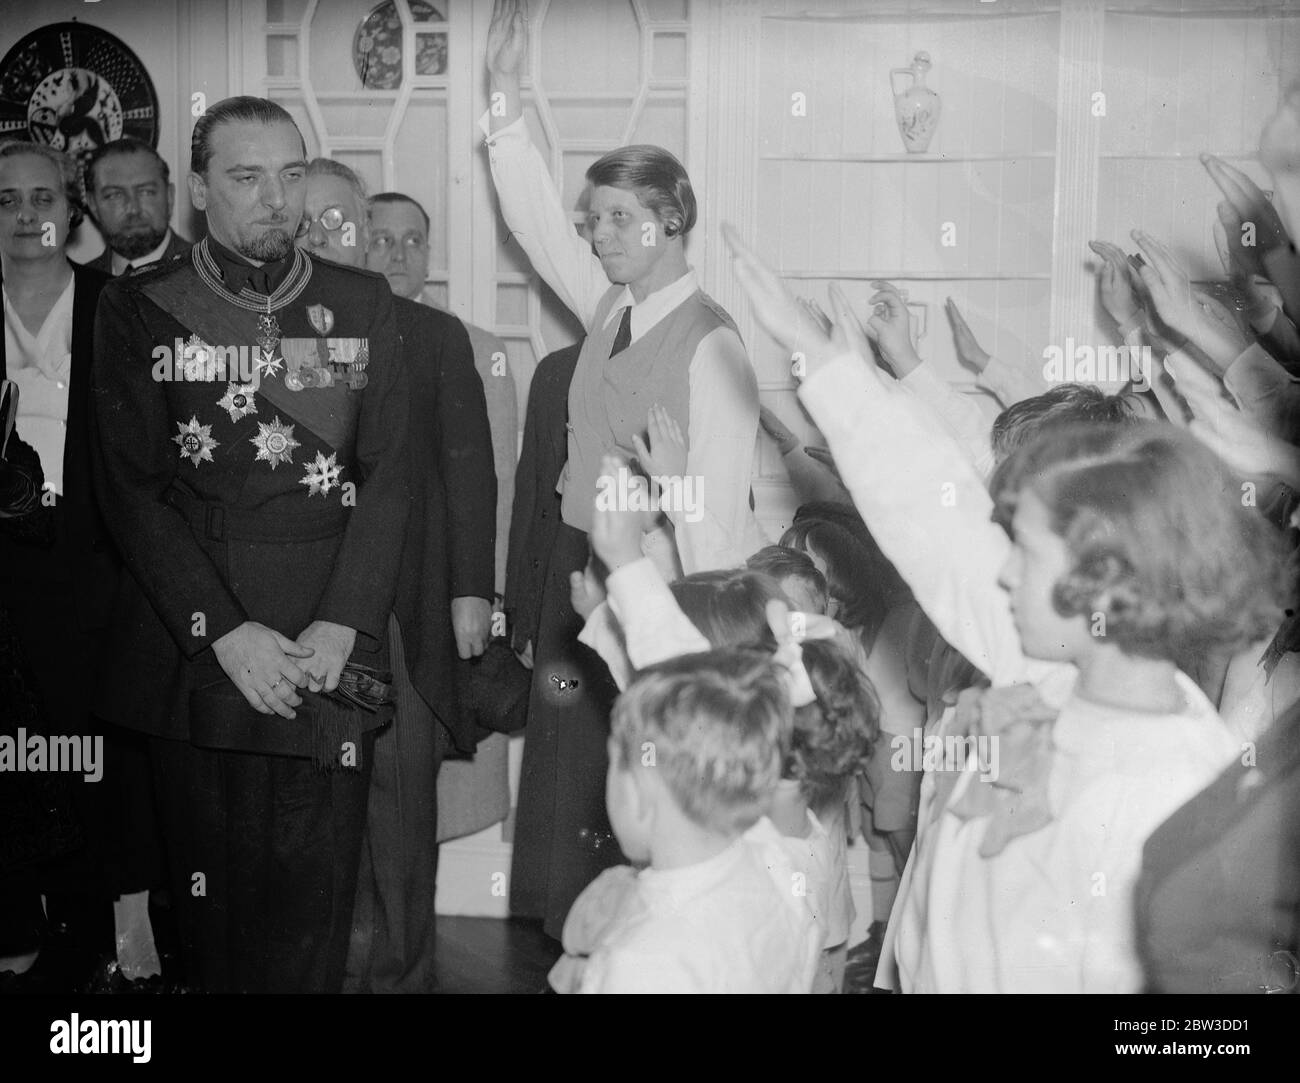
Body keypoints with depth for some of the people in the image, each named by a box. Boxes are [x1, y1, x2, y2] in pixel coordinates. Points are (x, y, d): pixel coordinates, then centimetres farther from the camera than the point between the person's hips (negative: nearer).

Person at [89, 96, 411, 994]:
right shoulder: (142, 307, 4)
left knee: (315, 904, -1)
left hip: (332, 654, 1)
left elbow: (389, 476, 5)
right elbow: (131, 489, -1)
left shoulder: (363, 304, 9)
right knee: (213, 895, 5)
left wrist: (342, 626, -8)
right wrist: (225, 633, -11)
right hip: (192, 652, -1)